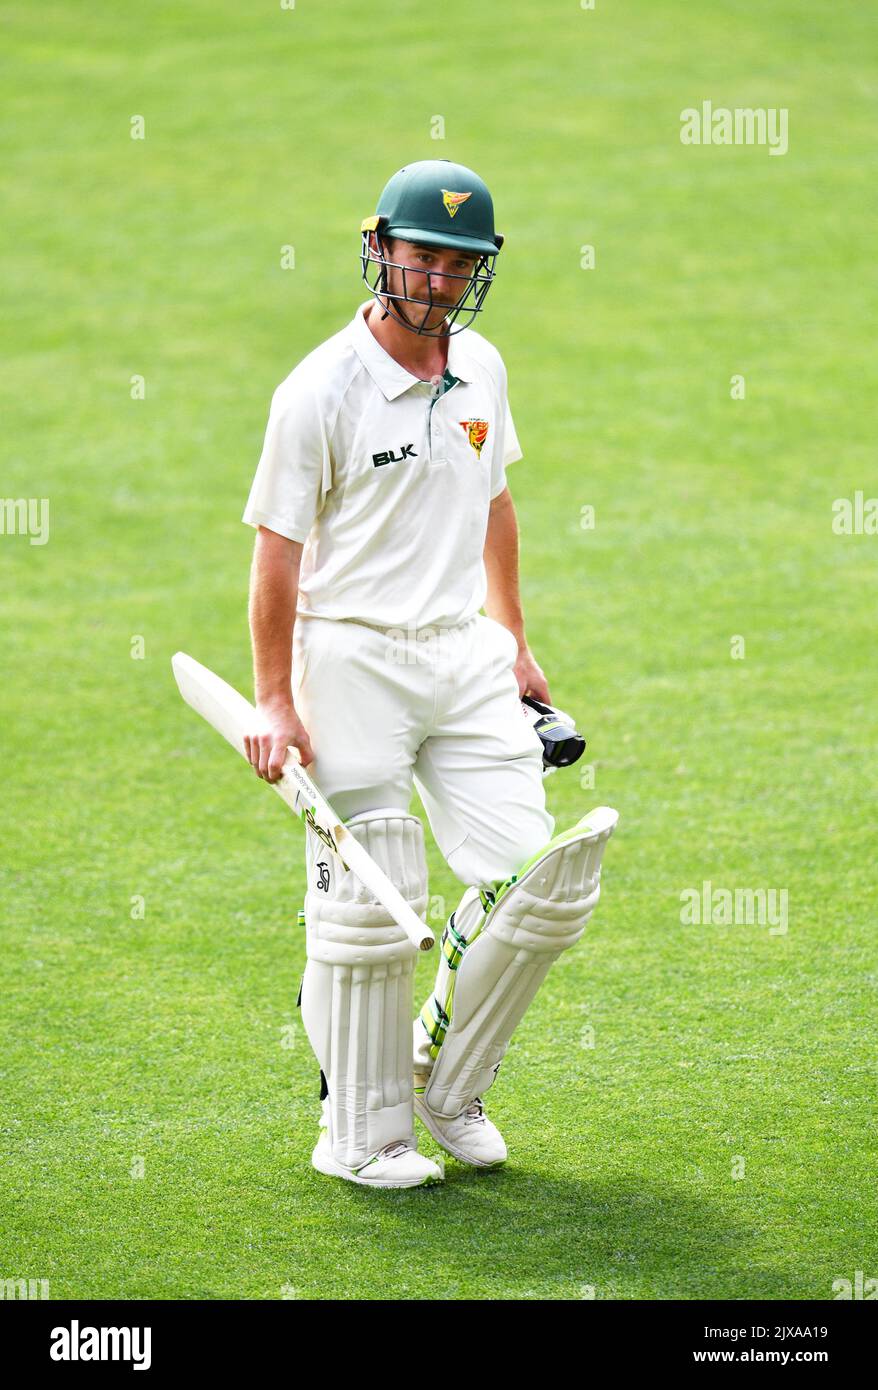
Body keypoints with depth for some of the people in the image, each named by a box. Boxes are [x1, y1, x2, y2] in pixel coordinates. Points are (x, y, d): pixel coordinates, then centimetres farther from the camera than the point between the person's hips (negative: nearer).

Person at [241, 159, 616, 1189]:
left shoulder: (480, 369, 6)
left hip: (464, 652, 6)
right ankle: (360, 1133, 13)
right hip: (352, 659, -6)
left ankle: (445, 1082, 19)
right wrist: (275, 702, -12)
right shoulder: (321, 391, -13)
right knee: (370, 908, -2)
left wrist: (512, 639, 21)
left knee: (538, 878, -1)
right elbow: (278, 547, -10)